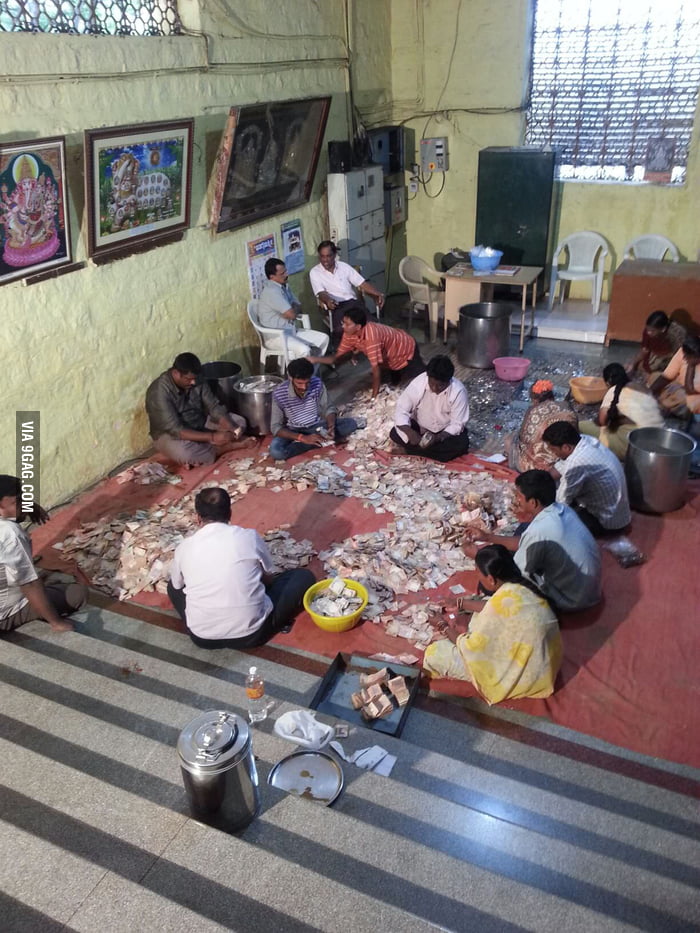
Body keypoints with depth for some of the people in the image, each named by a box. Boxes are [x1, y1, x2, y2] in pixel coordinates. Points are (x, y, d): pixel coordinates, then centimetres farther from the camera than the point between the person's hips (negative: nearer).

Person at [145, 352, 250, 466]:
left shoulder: (196, 381, -10)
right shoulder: (159, 392, -29)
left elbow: (214, 406, -8)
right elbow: (175, 430, -34)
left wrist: (231, 428, -27)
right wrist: (212, 437, -38)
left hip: (200, 424, 7)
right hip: (169, 434, -6)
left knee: (239, 422, -3)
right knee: (183, 453, -40)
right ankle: (230, 446, -19)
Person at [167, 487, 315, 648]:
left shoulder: (183, 548, -1)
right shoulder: (249, 537, -5)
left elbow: (177, 586, 19)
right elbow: (268, 578, 11)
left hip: (202, 637, 1)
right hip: (251, 634, -1)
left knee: (174, 585, 30)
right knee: (304, 577, 14)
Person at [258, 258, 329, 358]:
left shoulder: (284, 286, 9)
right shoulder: (271, 291, -22)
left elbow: (298, 308, 14)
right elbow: (291, 315, -24)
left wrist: (293, 310, -10)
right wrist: (294, 310, 0)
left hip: (291, 330, 10)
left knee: (323, 338, 4)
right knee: (304, 350, -31)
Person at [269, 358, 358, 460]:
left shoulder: (317, 384, -16)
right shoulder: (279, 393, -23)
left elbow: (328, 408, -3)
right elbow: (275, 427, -21)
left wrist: (331, 426, -26)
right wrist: (303, 438, -33)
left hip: (317, 427, 2)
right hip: (294, 431, -2)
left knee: (351, 424, -17)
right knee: (275, 451, -34)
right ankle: (320, 441, -20)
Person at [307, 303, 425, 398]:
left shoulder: (371, 335, -44)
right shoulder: (350, 333, -19)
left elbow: (376, 368, -42)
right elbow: (336, 357, -12)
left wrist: (374, 397, -37)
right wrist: (314, 359, -27)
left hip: (406, 352, -7)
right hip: (391, 357, 7)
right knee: (395, 382, 24)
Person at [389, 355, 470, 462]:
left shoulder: (458, 391, -27)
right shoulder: (418, 383, -25)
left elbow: (457, 424, -21)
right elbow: (401, 410, -22)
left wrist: (438, 438, -37)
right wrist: (410, 432, -39)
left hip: (446, 431, -1)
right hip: (420, 427, 1)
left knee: (462, 443, -31)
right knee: (395, 434, -22)